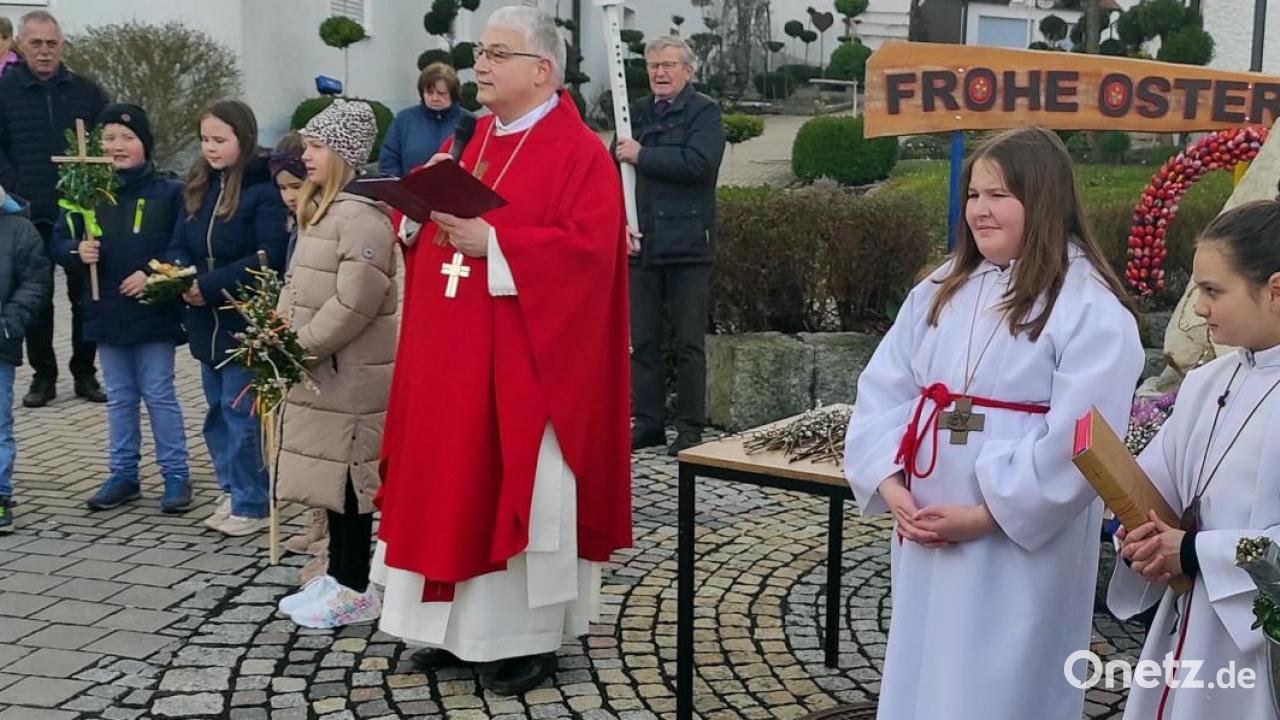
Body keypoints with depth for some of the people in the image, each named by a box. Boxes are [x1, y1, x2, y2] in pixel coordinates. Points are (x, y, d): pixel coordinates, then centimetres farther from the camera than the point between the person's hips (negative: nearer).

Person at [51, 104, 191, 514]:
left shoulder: (168, 193, -6)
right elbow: (59, 241, 6)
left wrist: (151, 273, -18)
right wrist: (77, 251, -15)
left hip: (153, 312, -4)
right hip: (106, 314, 4)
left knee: (159, 394, 2)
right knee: (119, 397, 14)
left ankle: (176, 475, 12)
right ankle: (123, 475, 24)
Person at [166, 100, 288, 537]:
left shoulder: (264, 190, -14)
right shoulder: (199, 187, 10)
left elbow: (267, 258, -21)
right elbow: (180, 245, 10)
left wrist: (209, 285, -21)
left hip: (246, 320, -8)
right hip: (206, 321, 8)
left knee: (241, 413, -3)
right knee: (218, 411, 16)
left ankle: (252, 504, 9)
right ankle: (233, 491, 30)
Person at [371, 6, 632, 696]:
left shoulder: (579, 154, -10)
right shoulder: (469, 140, 14)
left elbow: (588, 249, -20)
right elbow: (420, 208, 18)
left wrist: (491, 242, -23)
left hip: (527, 362, -7)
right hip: (452, 357, 7)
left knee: (521, 491, 1)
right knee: (450, 484, 12)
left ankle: (530, 636, 15)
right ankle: (460, 625, 25)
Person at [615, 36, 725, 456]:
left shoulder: (704, 112, -1)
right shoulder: (636, 113, 15)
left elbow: (698, 163, -18)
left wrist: (641, 156, -11)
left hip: (687, 244, -5)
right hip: (640, 243, 5)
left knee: (689, 344, 1)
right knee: (642, 341, 9)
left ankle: (690, 429, 8)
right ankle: (649, 422, 18)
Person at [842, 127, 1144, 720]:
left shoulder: (1092, 309, -13)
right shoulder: (941, 289, 8)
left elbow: (1078, 443, -19)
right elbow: (882, 391, 5)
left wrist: (987, 515, -19)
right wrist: (890, 484, -7)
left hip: (1023, 544, -6)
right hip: (924, 529, 6)